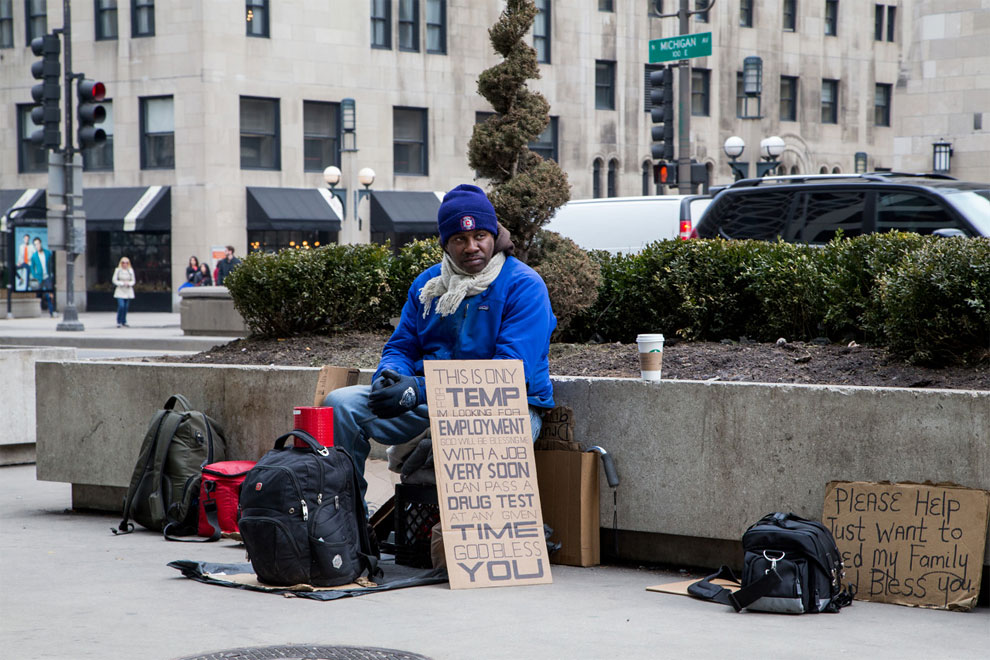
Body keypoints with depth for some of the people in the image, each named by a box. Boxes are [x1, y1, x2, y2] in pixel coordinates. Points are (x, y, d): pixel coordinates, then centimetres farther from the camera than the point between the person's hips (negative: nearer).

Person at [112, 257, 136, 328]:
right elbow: (114, 280, -2)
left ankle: (124, 322, 15)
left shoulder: (131, 270, 4)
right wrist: (122, 283, -15)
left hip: (128, 291, 3)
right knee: (121, 306, -15)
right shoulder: (118, 270, -4)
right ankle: (119, 322, -4)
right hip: (120, 290, -3)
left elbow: (133, 280, 10)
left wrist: (129, 284, -12)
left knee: (126, 307, 4)